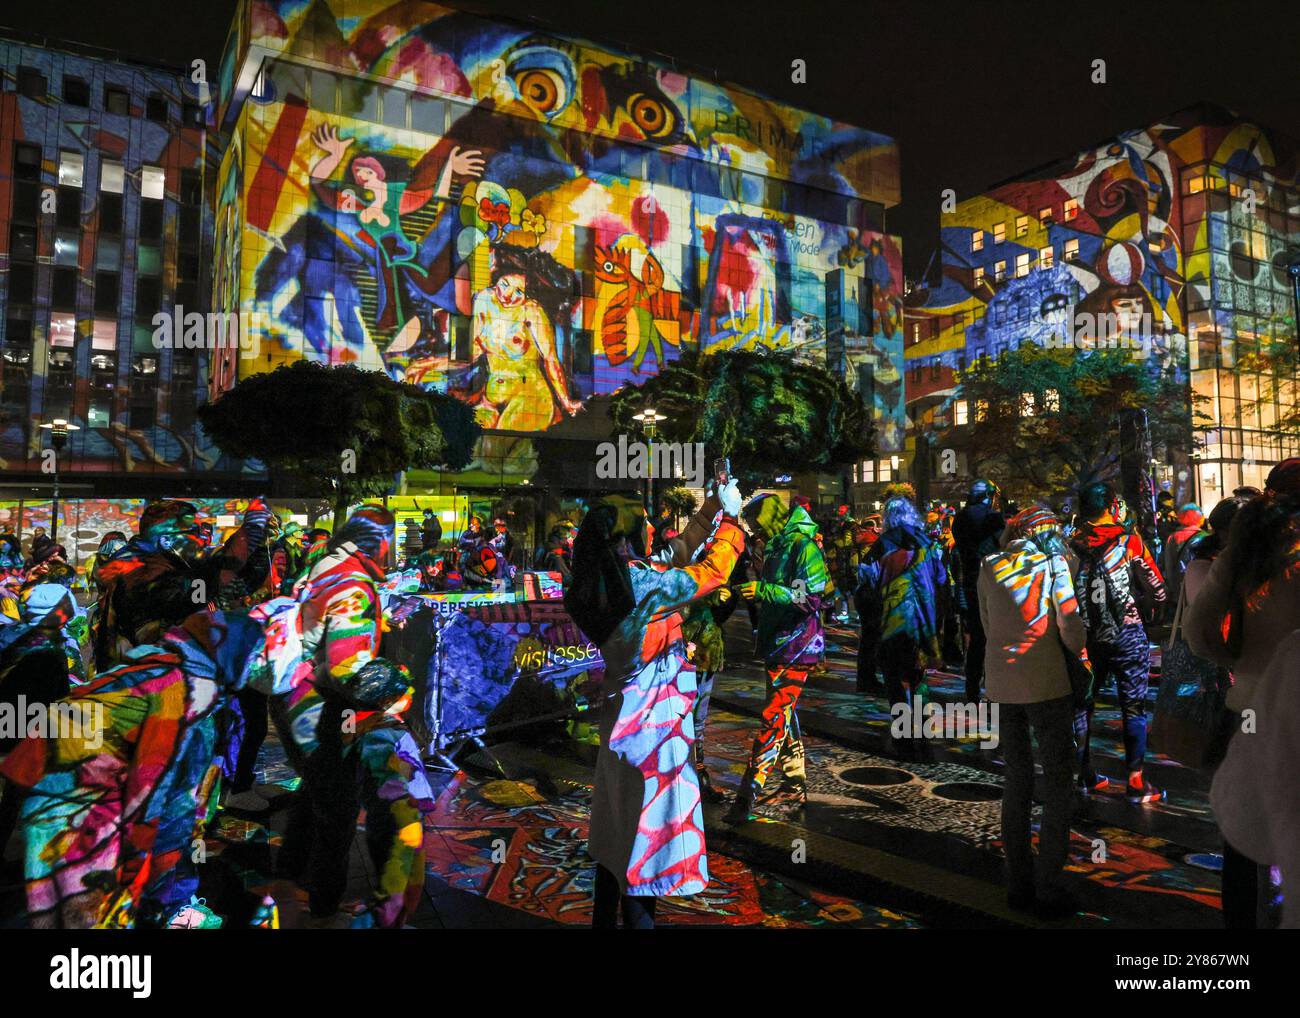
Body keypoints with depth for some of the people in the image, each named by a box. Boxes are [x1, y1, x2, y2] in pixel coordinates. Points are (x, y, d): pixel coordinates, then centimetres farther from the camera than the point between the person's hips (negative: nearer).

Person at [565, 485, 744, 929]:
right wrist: (730, 517, 3)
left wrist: (709, 510, 13)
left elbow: (678, 557, 12)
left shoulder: (609, 584, 2)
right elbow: (712, 571, -8)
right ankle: (637, 918, 16)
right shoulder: (647, 584, -21)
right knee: (648, 829, 4)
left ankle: (604, 917, 34)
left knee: (620, 828, 20)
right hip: (654, 721, -8)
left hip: (620, 715, 9)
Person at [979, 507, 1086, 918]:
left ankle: (1019, 885, 18)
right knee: (1057, 783, 5)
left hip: (1001, 682, 4)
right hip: (1046, 682, -4)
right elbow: (1071, 628, -7)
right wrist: (1079, 650, 12)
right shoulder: (1052, 562, -3)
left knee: (1016, 780, 13)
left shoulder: (990, 567, 8)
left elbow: (988, 626, 10)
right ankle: (1050, 891, 6)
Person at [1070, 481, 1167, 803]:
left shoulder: (1071, 544, -2)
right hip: (1126, 635, -3)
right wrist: (1135, 591, 14)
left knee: (1082, 703, 13)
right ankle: (1136, 782, 8)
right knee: (1133, 707, 5)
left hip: (1085, 635, 3)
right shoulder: (1130, 542, -8)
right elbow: (1158, 593, -5)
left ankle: (1085, 774, 22)